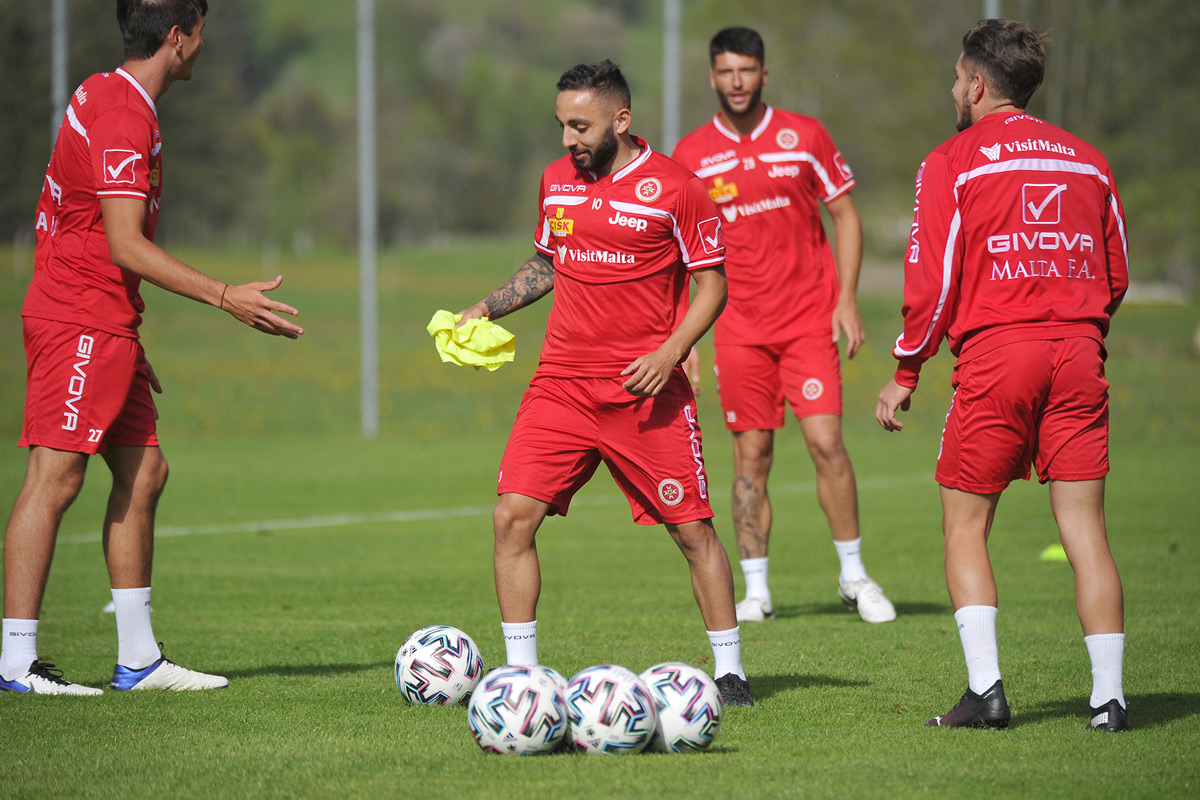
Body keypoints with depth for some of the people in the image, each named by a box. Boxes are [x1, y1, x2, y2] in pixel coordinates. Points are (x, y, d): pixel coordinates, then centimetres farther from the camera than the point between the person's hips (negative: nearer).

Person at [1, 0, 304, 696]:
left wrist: (129, 336, 24)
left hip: (108, 328, 11)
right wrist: (226, 298, -20)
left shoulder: (107, 97, 16)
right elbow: (125, 246, -21)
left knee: (143, 472, 10)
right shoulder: (122, 116, -16)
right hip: (78, 324, -11)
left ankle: (138, 658, 13)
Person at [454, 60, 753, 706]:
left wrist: (669, 352, -15)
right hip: (562, 384, 4)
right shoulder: (556, 181, 9)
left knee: (692, 530, 0)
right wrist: (487, 308, 11)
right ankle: (520, 672, 1)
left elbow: (713, 283, -3)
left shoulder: (674, 187, -6)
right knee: (512, 516, -8)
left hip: (647, 390, -4)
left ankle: (729, 671, 14)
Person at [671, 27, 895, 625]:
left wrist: (846, 299, -3)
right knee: (751, 456, 1)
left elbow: (845, 216, 7)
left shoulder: (804, 136, 2)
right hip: (739, 326, 1)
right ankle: (756, 591, 7)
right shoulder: (691, 154, 4)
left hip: (809, 318, -1)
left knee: (826, 442, -9)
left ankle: (854, 577, 4)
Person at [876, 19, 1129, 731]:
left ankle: (986, 690, -3)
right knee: (1085, 526, 3)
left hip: (995, 352, -4)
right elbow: (1118, 274, 16)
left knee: (966, 527, 7)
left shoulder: (954, 162, -1)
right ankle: (1109, 697, -3)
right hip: (1079, 353, 4)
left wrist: (905, 373, 5)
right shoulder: (1087, 159, 13)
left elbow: (933, 279, -5)